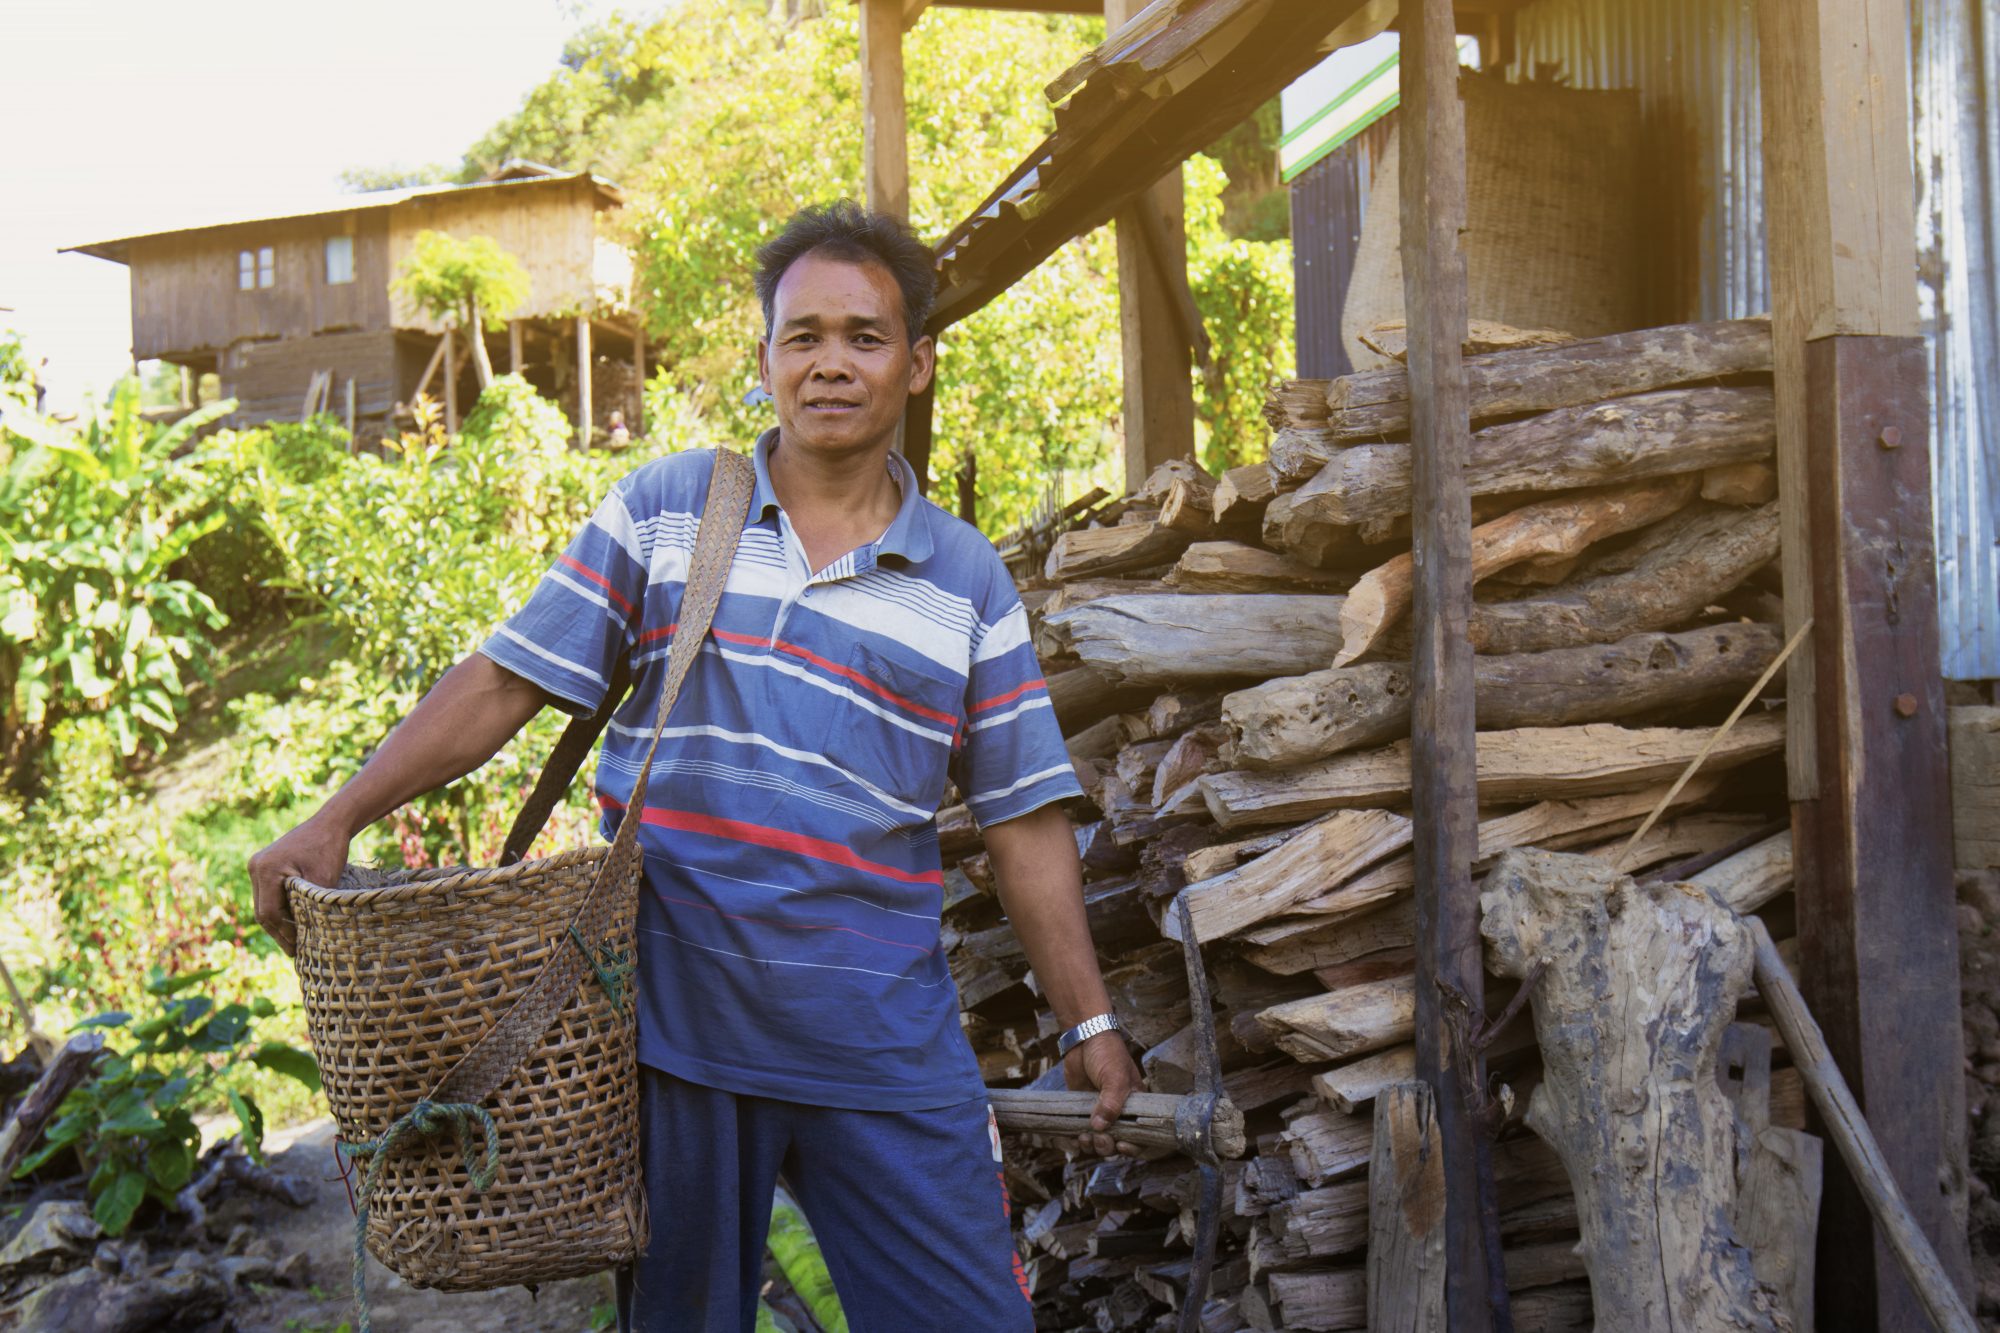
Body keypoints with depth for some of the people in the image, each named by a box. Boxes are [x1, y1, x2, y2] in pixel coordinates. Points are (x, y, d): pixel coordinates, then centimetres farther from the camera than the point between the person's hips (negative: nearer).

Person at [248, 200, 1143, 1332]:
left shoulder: (969, 582, 7)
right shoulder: (662, 510, 5)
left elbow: (1027, 818, 8)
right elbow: (504, 684, 3)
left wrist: (1088, 1019, 5)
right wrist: (335, 822, -5)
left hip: (885, 1042, 1)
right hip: (671, 1016, 0)